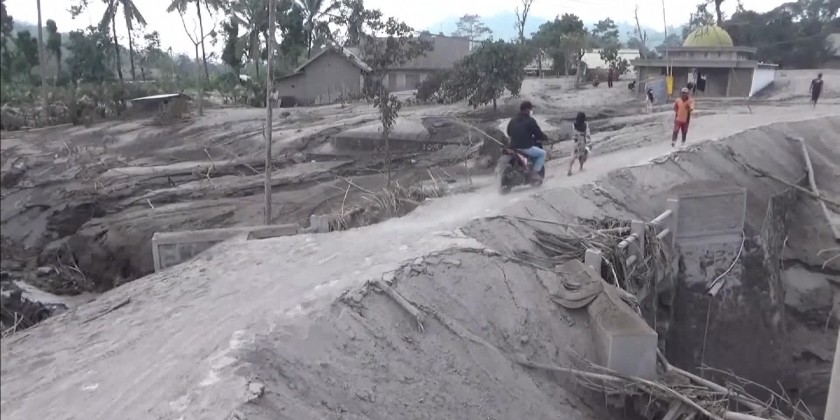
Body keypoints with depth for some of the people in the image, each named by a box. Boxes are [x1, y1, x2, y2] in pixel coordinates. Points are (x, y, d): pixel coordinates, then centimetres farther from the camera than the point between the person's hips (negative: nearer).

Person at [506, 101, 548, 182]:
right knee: (542, 153, 14)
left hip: (513, 147, 8)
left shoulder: (513, 120, 10)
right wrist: (546, 137, 13)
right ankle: (534, 174, 6)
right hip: (525, 148, -8)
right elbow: (539, 134, -7)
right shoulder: (530, 121, -11)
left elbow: (509, 133, 21)